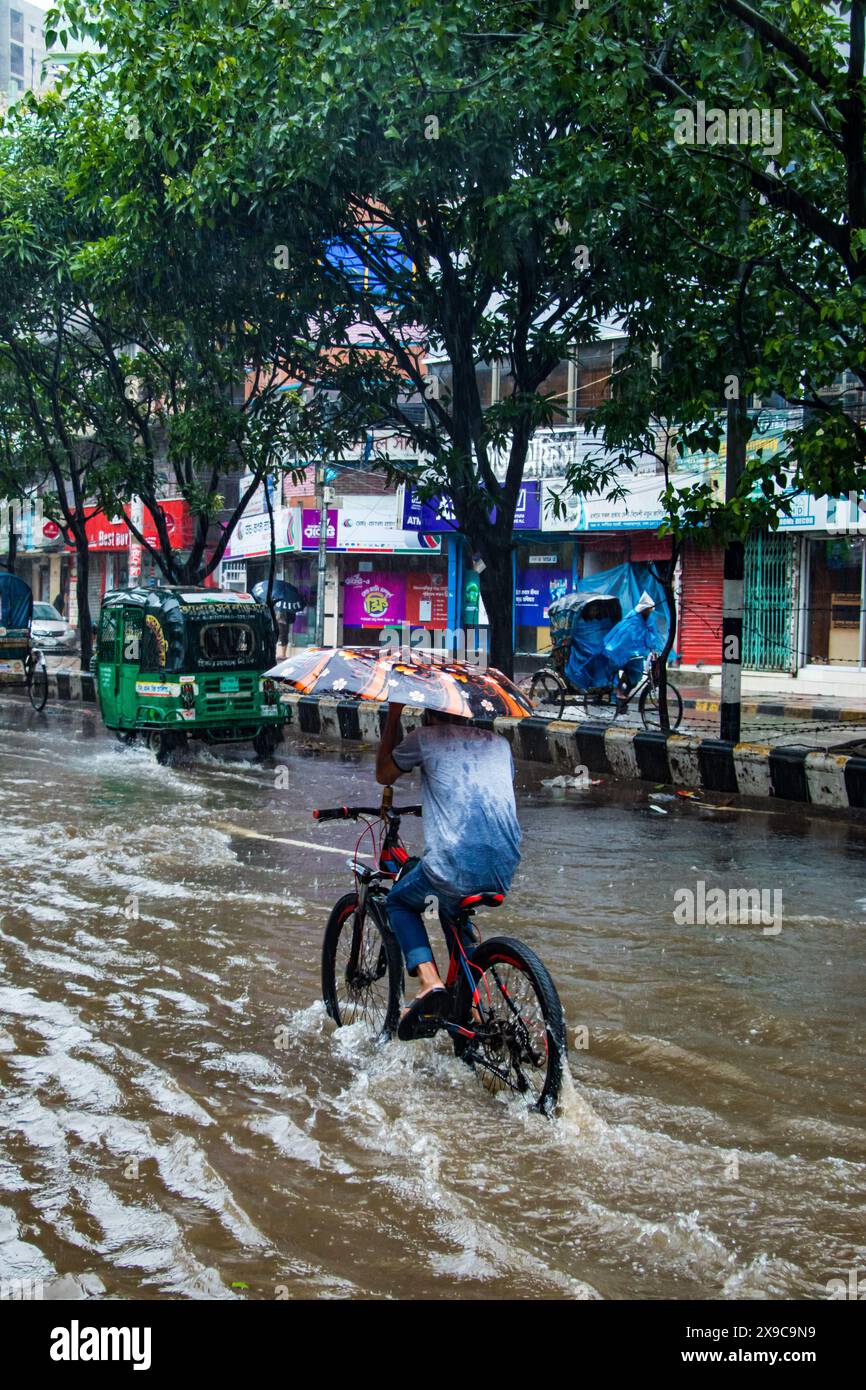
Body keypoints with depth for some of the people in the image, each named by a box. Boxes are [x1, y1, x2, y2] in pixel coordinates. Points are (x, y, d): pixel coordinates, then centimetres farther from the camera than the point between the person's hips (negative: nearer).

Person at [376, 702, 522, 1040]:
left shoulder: (426, 738, 7)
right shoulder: (499, 743, 20)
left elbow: (383, 775, 22)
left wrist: (393, 715, 30)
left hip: (454, 866, -5)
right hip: (505, 871, 5)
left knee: (399, 901, 25)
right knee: (452, 906, 36)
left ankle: (429, 981, 1)